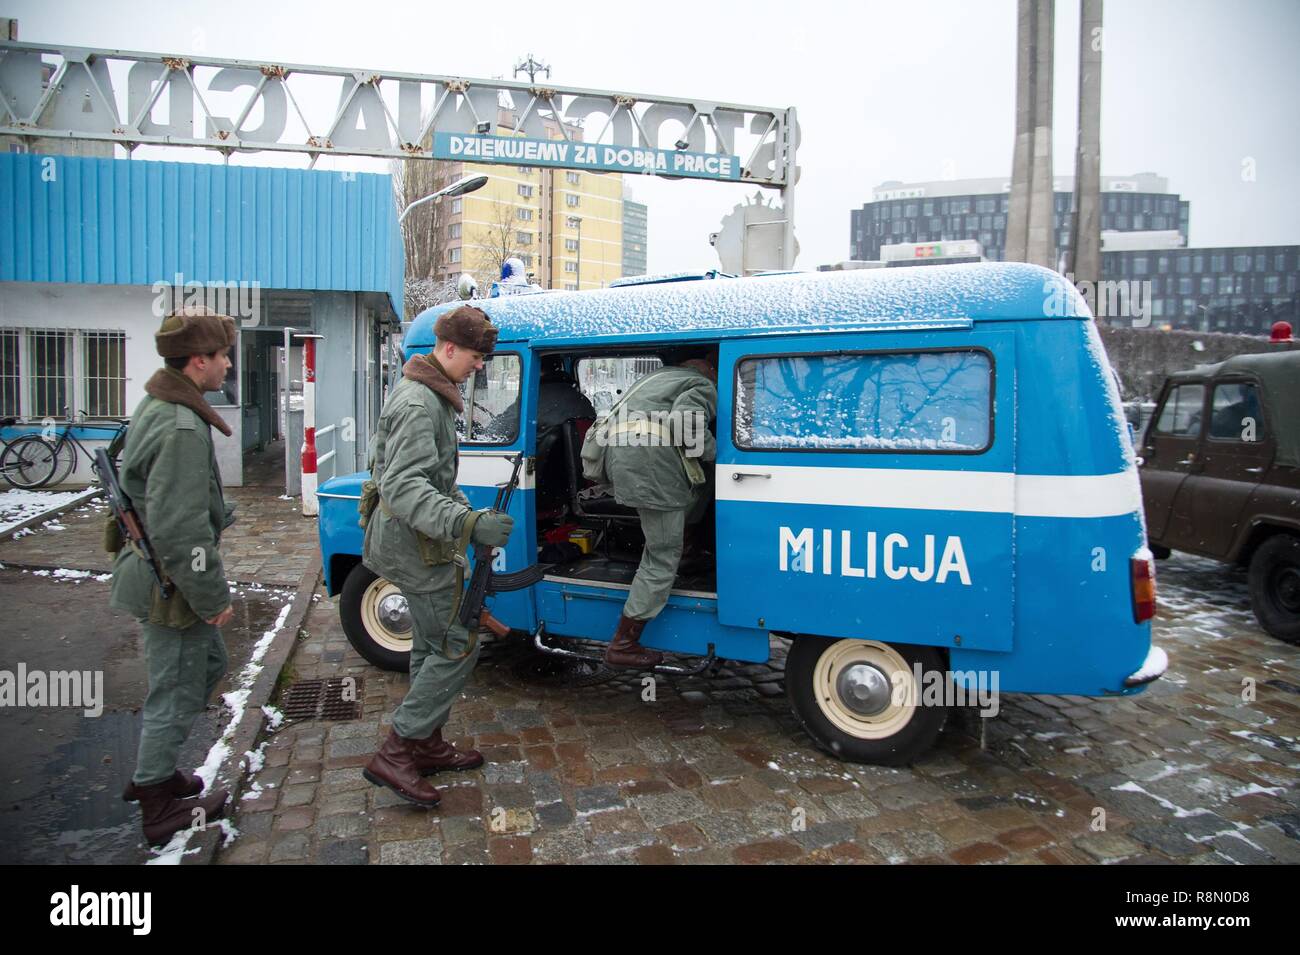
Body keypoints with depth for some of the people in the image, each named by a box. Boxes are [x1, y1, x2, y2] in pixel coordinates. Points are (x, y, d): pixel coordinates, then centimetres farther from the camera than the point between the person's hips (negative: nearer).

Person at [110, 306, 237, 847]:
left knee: (208, 665, 23)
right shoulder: (182, 429, -26)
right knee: (176, 695, 5)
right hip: (171, 585, -10)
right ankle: (159, 808, 23)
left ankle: (153, 774, 38)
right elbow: (179, 530, -28)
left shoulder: (156, 408, 8)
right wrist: (213, 597, -19)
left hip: (153, 572, 10)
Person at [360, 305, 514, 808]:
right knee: (458, 646, -6)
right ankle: (394, 754, 1)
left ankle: (427, 746, 30)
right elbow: (403, 486, -32)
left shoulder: (428, 394, 14)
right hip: (415, 541, -11)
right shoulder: (419, 404, -21)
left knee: (431, 644, 17)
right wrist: (468, 524, -40)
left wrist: (467, 509, 23)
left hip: (410, 536, 11)